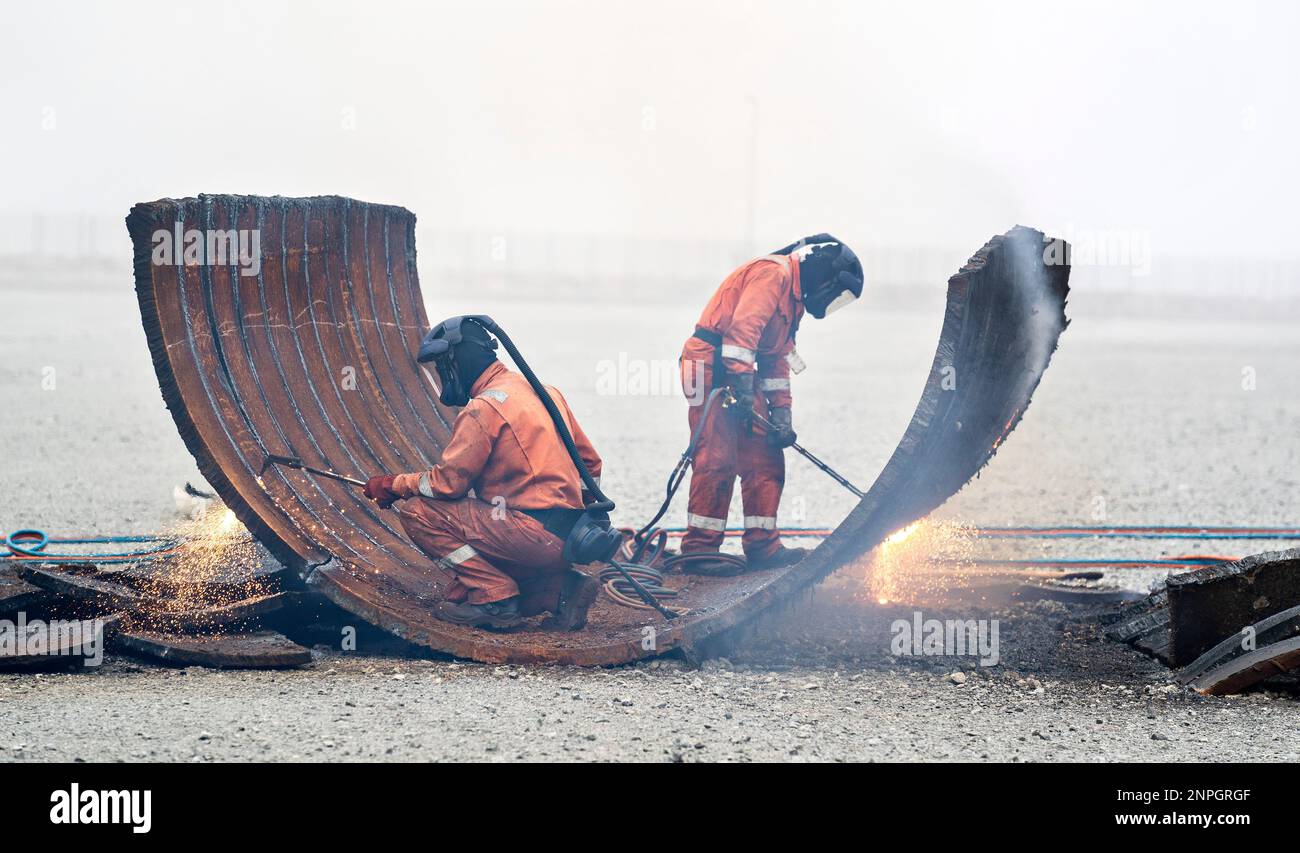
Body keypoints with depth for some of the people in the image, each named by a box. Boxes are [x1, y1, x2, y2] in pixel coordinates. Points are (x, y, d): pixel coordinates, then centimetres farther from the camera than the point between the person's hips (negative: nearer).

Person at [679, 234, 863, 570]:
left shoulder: (794, 296, 21)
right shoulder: (773, 272, -11)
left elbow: (777, 359, 23)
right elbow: (742, 326, -24)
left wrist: (781, 414, 14)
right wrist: (743, 388, -28)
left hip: (740, 373, 10)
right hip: (712, 366, -10)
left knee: (765, 461, 7)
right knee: (718, 460, -13)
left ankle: (763, 545, 10)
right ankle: (699, 548, -11)